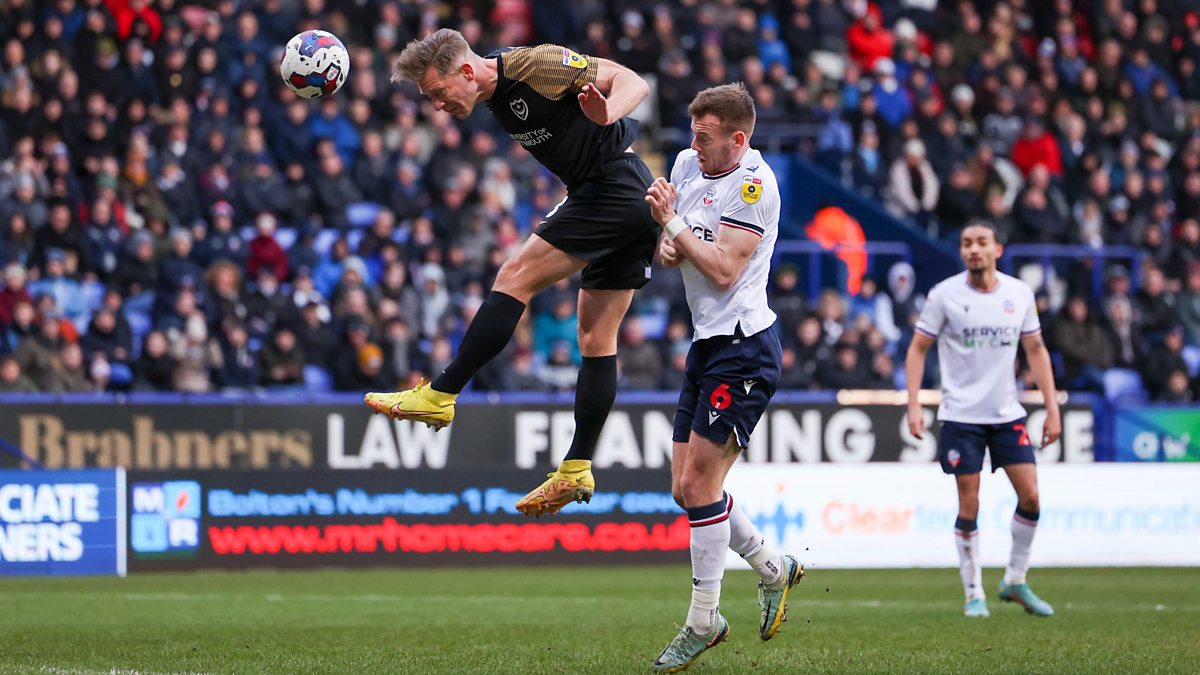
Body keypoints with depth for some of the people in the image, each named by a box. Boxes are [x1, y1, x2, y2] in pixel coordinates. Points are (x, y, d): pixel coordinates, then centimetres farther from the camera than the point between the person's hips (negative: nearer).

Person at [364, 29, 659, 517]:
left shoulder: (533, 64, -14)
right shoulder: (497, 98, 13)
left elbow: (633, 81, -16)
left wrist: (607, 114, -36)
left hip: (615, 183, -10)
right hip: (632, 206, 10)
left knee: (515, 277, -12)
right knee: (596, 340, 8)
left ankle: (440, 396, -11)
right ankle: (577, 471, 9)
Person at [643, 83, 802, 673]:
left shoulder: (753, 183, -15)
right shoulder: (688, 164, 9)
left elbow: (724, 269, -20)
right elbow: (669, 246, 17)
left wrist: (673, 222, -14)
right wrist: (668, 244, -6)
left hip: (742, 347, -9)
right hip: (707, 343, 9)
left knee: (699, 485, -9)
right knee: (686, 489, 9)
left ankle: (703, 622, 0)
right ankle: (773, 568, 27)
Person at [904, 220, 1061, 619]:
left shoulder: (1019, 294, 2)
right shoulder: (944, 295, -6)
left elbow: (1036, 350, 11)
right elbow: (918, 349, 0)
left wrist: (1052, 407, 7)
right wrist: (914, 405, -10)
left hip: (1007, 414, 3)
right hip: (960, 416, -3)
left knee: (1030, 497, -4)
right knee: (969, 506, -3)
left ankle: (1015, 582, 15)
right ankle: (974, 594, 10)